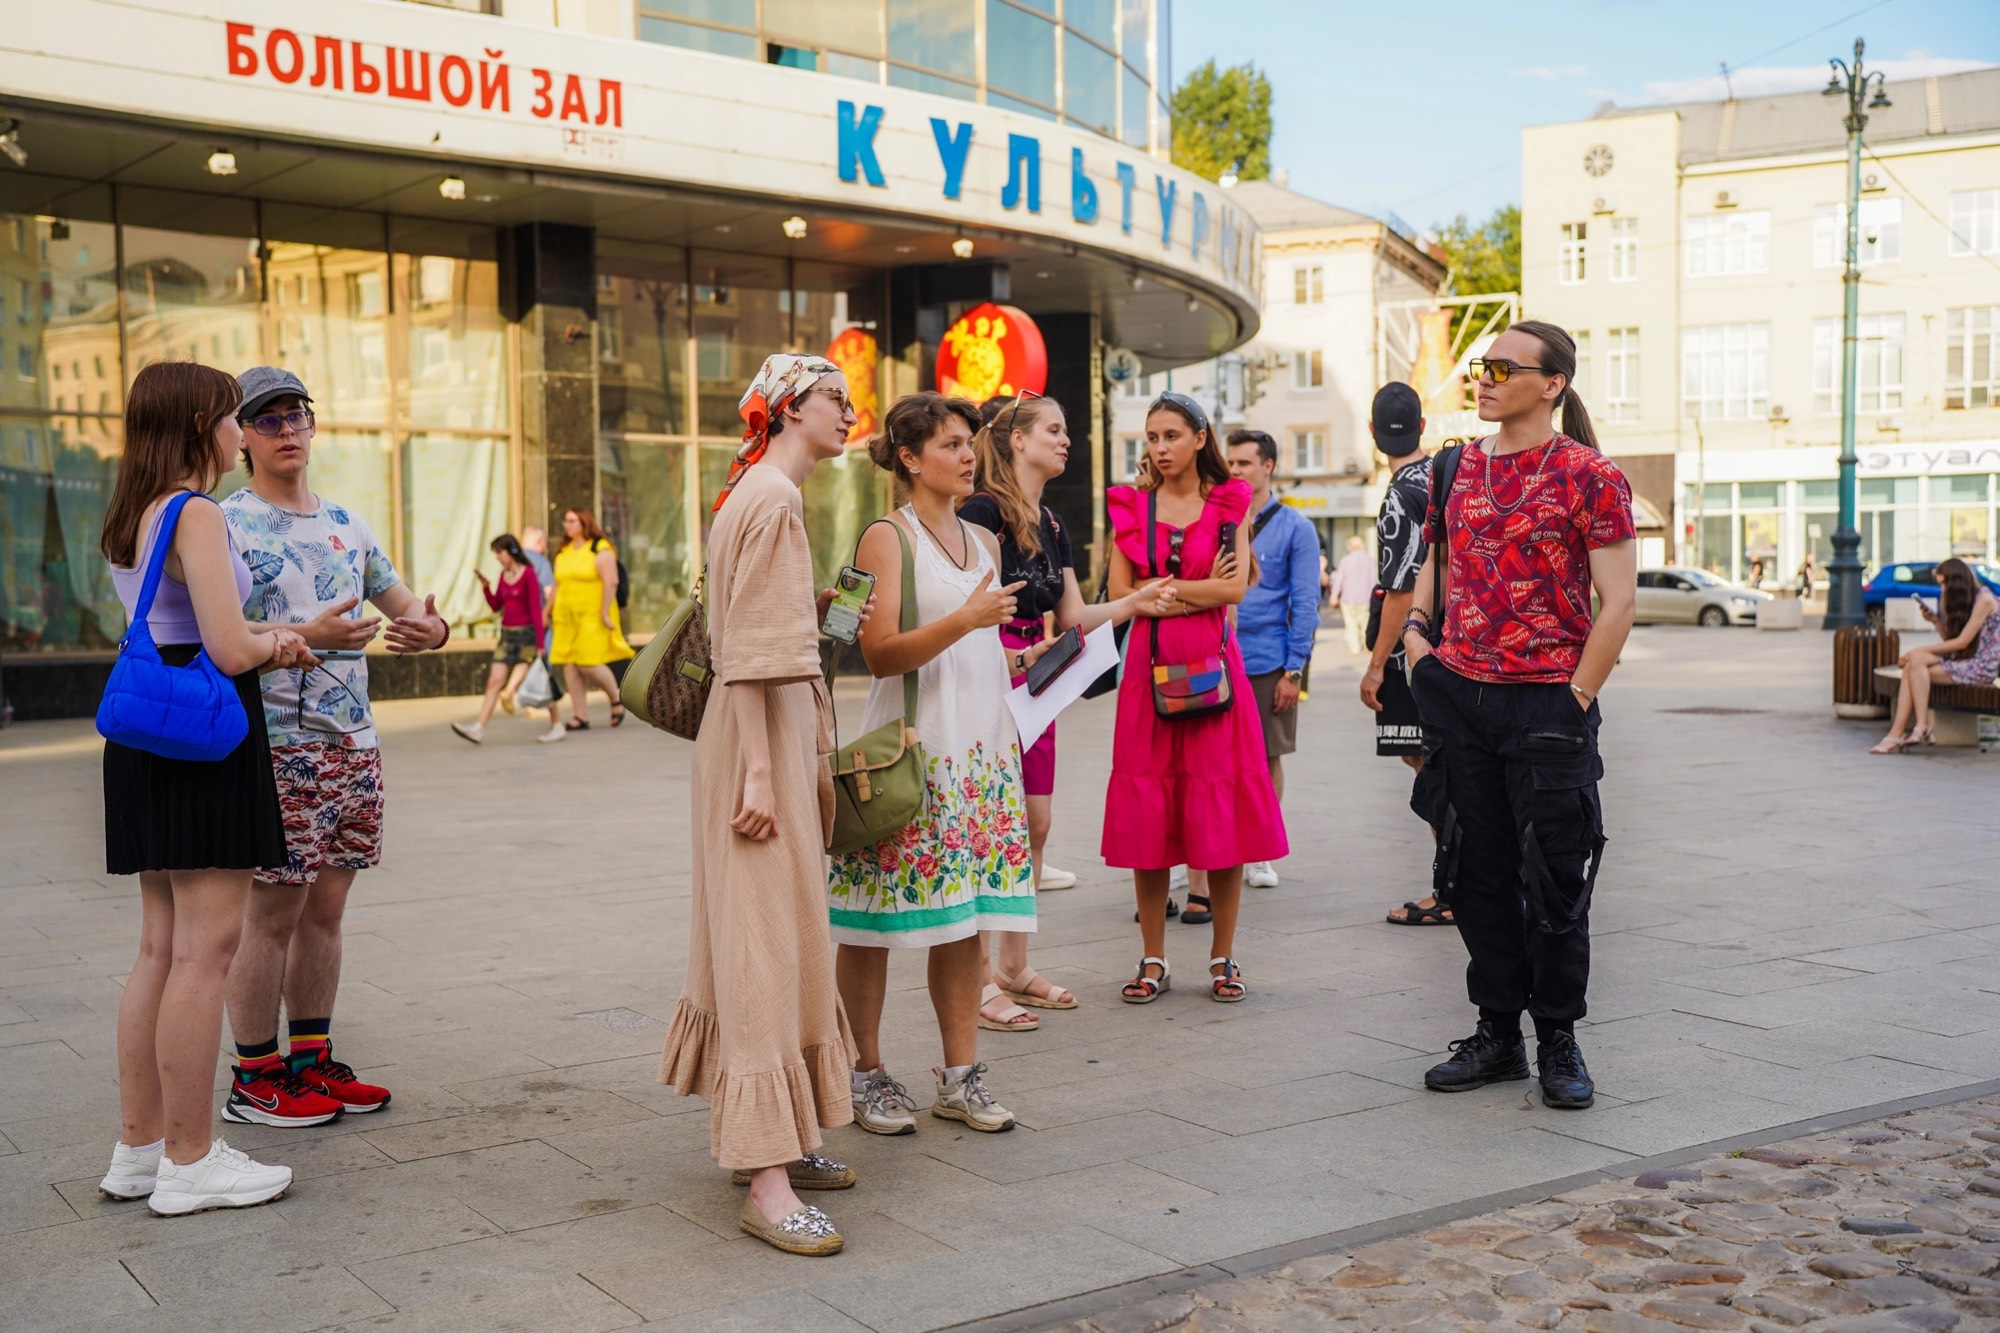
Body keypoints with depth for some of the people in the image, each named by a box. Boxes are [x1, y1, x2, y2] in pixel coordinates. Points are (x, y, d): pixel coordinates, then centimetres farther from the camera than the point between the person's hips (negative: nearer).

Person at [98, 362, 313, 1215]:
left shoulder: (129, 519, 15)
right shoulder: (196, 515, -14)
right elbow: (228, 649, -20)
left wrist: (268, 641, 12)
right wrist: (275, 644, 1)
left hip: (145, 738, 10)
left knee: (161, 949, 14)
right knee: (205, 952, -4)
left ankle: (140, 1147, 21)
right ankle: (189, 1164, 3)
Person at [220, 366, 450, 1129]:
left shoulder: (344, 524, 15)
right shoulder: (229, 526, -6)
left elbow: (404, 604, 21)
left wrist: (429, 629, -3)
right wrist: (308, 636, -30)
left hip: (353, 744, 7)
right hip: (279, 747, -7)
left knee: (325, 908, 12)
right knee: (273, 914, -2)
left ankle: (311, 1062, 21)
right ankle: (254, 1080, 9)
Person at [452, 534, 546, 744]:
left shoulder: (528, 574, -11)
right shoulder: (503, 575, 10)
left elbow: (536, 610, -13)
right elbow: (496, 606, 16)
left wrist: (540, 644, -15)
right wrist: (485, 585, 0)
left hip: (526, 634, -7)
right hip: (507, 634, 7)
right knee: (495, 681, -3)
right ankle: (479, 728, -10)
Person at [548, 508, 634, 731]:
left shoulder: (600, 549, -6)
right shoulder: (563, 552, 15)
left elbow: (611, 581, -13)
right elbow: (558, 585, 20)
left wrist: (605, 612, -18)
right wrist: (550, 612, 16)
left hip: (592, 616, -7)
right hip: (567, 618, 7)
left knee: (589, 663, -13)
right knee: (569, 666, 1)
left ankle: (617, 700, 11)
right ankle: (581, 716, 6)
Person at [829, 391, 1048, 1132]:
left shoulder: (983, 541, 16)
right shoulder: (888, 538, -6)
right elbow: (881, 654, -15)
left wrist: (1021, 659, 10)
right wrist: (963, 620, -24)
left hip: (981, 748, 7)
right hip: (908, 750, -7)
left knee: (965, 918, 7)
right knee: (876, 924, -1)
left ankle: (961, 1078, 15)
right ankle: (865, 1075, 12)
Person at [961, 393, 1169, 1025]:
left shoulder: (1050, 524, 16)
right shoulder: (983, 511, -10)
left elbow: (1073, 617, 15)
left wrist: (1135, 601, 3)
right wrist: (1004, 657, -24)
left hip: (1034, 684, 9)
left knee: (1034, 824, 11)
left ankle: (1013, 967, 21)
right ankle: (978, 981, 0)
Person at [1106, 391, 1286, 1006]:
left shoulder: (1229, 503, 6)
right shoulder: (1130, 504, 9)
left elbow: (1235, 588, -6)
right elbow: (1120, 594, 0)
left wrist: (1165, 589, -4)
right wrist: (1197, 593, -5)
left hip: (1213, 667, -1)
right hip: (1149, 668, 1)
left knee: (1220, 811, -1)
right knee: (1147, 814, 1)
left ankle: (1222, 956, 10)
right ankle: (1153, 960, 10)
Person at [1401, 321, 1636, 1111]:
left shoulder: (1589, 477, -7)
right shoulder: (1458, 468, 10)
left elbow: (1618, 603, -9)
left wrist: (1576, 700, -12)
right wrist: (1416, 631, 6)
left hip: (1547, 703, -5)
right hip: (1460, 697, 5)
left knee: (1555, 881, 2)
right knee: (1482, 873, 11)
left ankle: (1558, 1042, 16)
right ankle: (1497, 1032, 23)